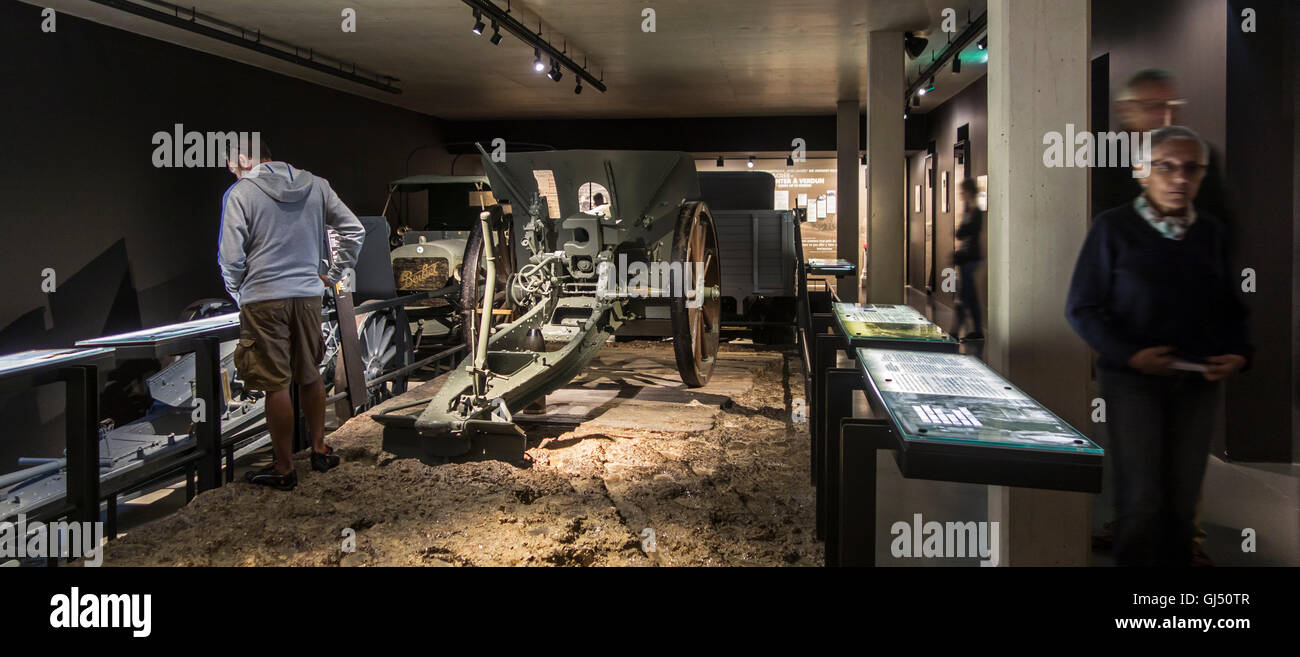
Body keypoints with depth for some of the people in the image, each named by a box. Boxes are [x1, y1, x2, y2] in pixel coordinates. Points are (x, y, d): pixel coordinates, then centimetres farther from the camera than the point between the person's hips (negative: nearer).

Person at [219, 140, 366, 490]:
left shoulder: (240, 193, -7)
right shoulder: (315, 186, 6)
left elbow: (231, 258, -11)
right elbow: (354, 230, 7)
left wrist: (237, 292, 7)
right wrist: (332, 274, 14)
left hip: (264, 301, -5)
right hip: (308, 296, 5)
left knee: (276, 385, 2)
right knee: (310, 376, 19)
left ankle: (284, 468, 11)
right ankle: (320, 449, 30)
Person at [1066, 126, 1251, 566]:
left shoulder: (1213, 232, 7)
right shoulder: (1113, 227, -5)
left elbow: (1230, 308, 15)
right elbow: (1082, 308, -5)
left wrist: (1239, 353, -4)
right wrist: (1129, 355, -16)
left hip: (1198, 381, 4)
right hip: (1134, 379, -3)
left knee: (1183, 498, 8)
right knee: (1140, 499, -4)